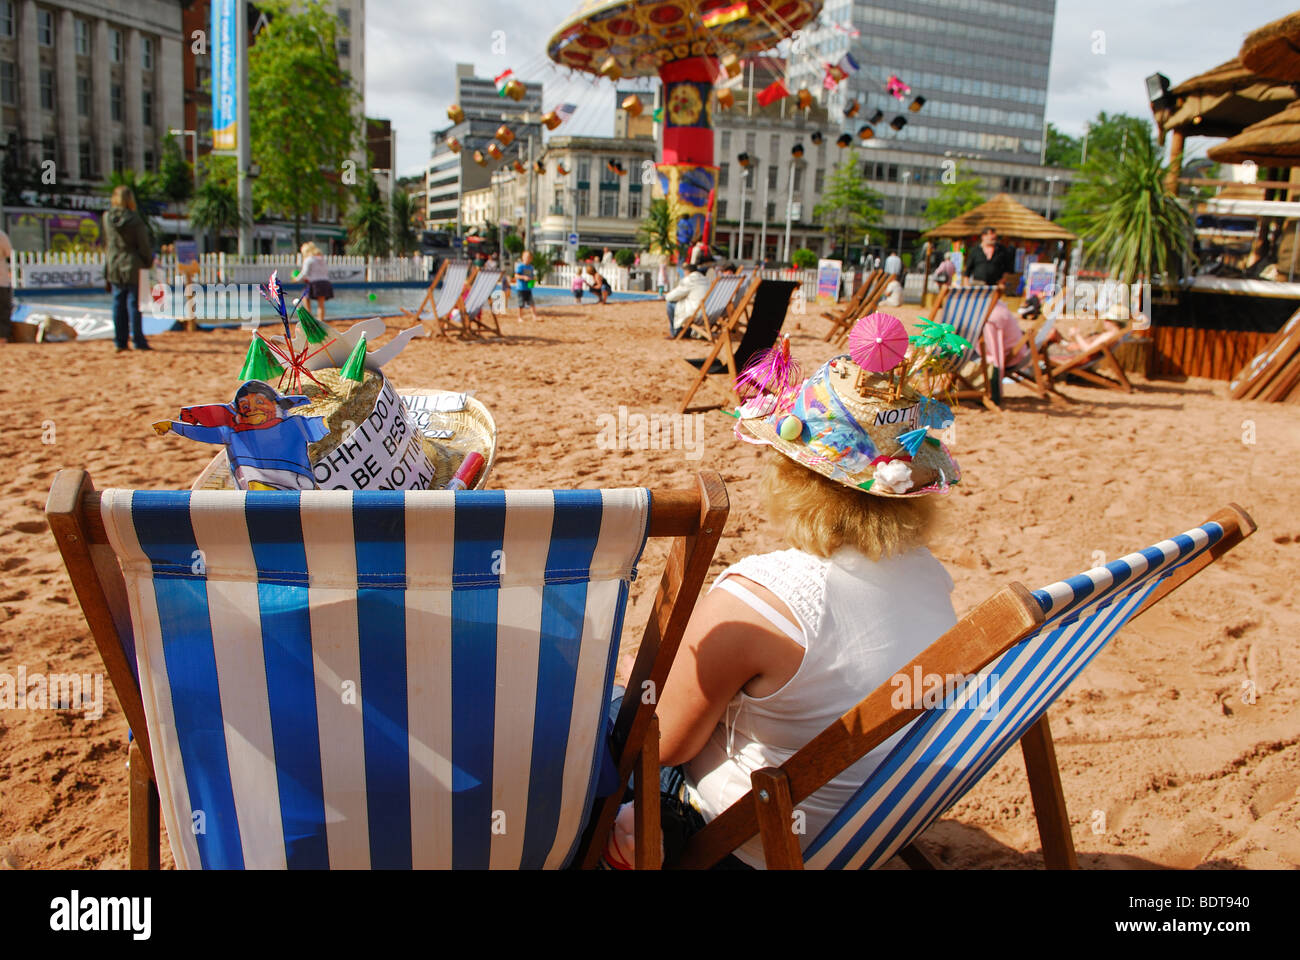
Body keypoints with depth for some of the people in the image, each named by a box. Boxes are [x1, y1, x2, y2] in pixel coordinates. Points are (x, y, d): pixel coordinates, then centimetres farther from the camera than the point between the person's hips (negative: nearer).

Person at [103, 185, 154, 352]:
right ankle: (138, 341, 1)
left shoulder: (107, 217, 0)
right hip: (132, 267, -4)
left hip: (113, 267, 4)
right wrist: (149, 261, 2)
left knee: (118, 304, 9)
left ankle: (120, 342, 11)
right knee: (134, 304, -1)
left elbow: (107, 240, 8)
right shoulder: (134, 219, -13)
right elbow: (144, 245, -7)